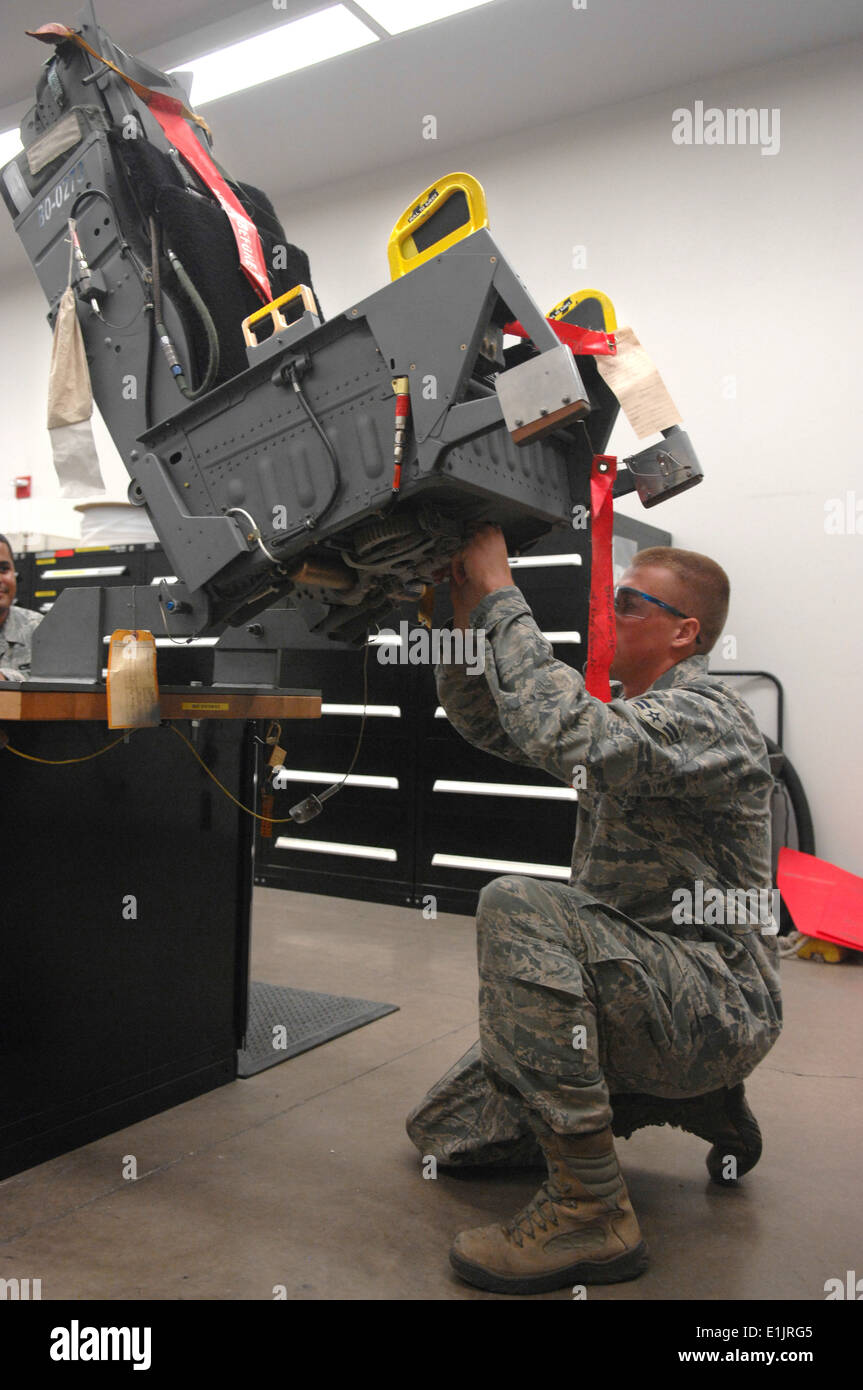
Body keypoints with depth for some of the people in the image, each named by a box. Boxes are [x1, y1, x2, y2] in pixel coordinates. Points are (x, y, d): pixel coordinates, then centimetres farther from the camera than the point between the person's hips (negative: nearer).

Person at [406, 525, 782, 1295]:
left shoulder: (705, 718, -17)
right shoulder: (629, 715, 14)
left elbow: (564, 737, -35)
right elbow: (490, 722, 14)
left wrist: (503, 598, -25)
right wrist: (468, 616, 0)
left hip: (714, 1008, -9)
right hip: (636, 984, 9)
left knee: (518, 907, -34)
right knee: (443, 1127, 9)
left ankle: (591, 1210, -25)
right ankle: (661, 1104, 17)